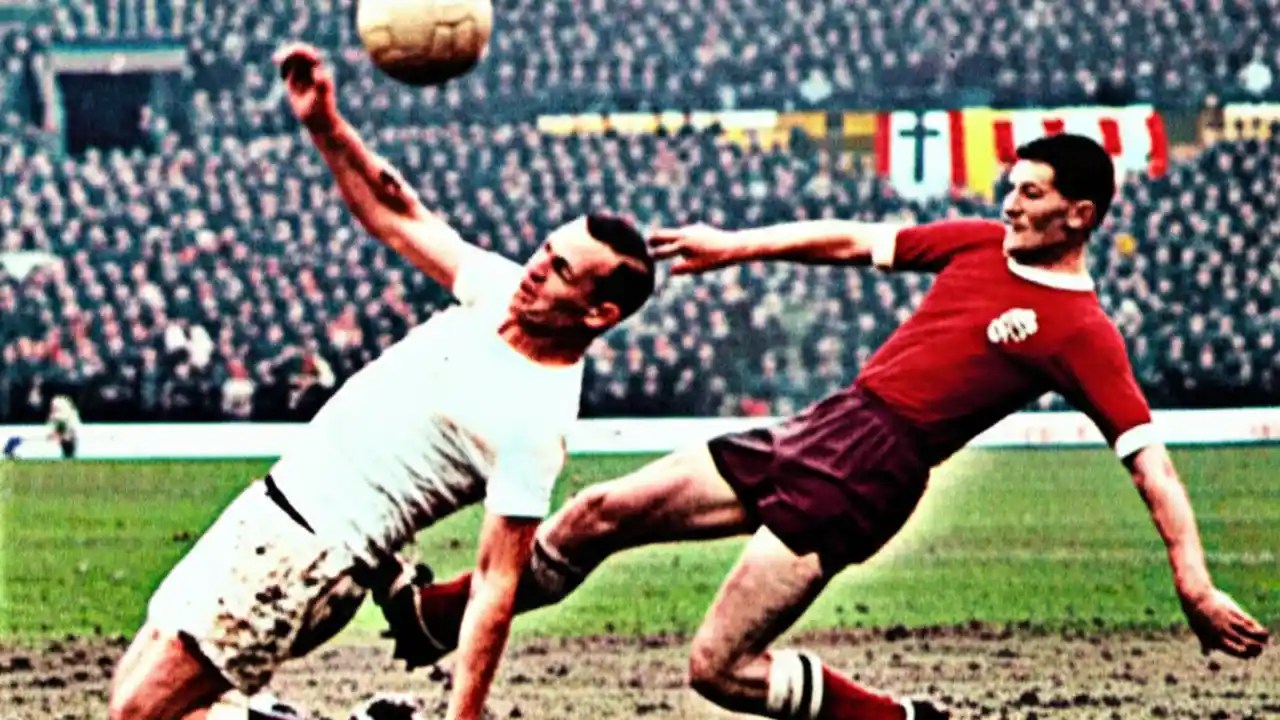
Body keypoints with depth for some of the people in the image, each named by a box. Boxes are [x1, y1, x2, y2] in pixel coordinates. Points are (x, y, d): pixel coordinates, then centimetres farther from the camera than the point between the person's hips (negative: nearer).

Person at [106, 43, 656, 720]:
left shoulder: (532, 418, -22)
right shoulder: (507, 292, 1)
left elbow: (496, 584, -24)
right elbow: (397, 217, 15)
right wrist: (326, 126, 2)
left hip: (307, 557, -9)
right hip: (267, 510, 9)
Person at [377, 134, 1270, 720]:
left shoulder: (1081, 330, -10)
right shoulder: (981, 245, 11)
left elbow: (1149, 459, -15)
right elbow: (855, 241, 21)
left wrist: (1195, 583, -24)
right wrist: (738, 247, 18)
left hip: (863, 479, -7)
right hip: (817, 431, 7)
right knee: (598, 515, 6)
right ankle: (432, 620, 22)